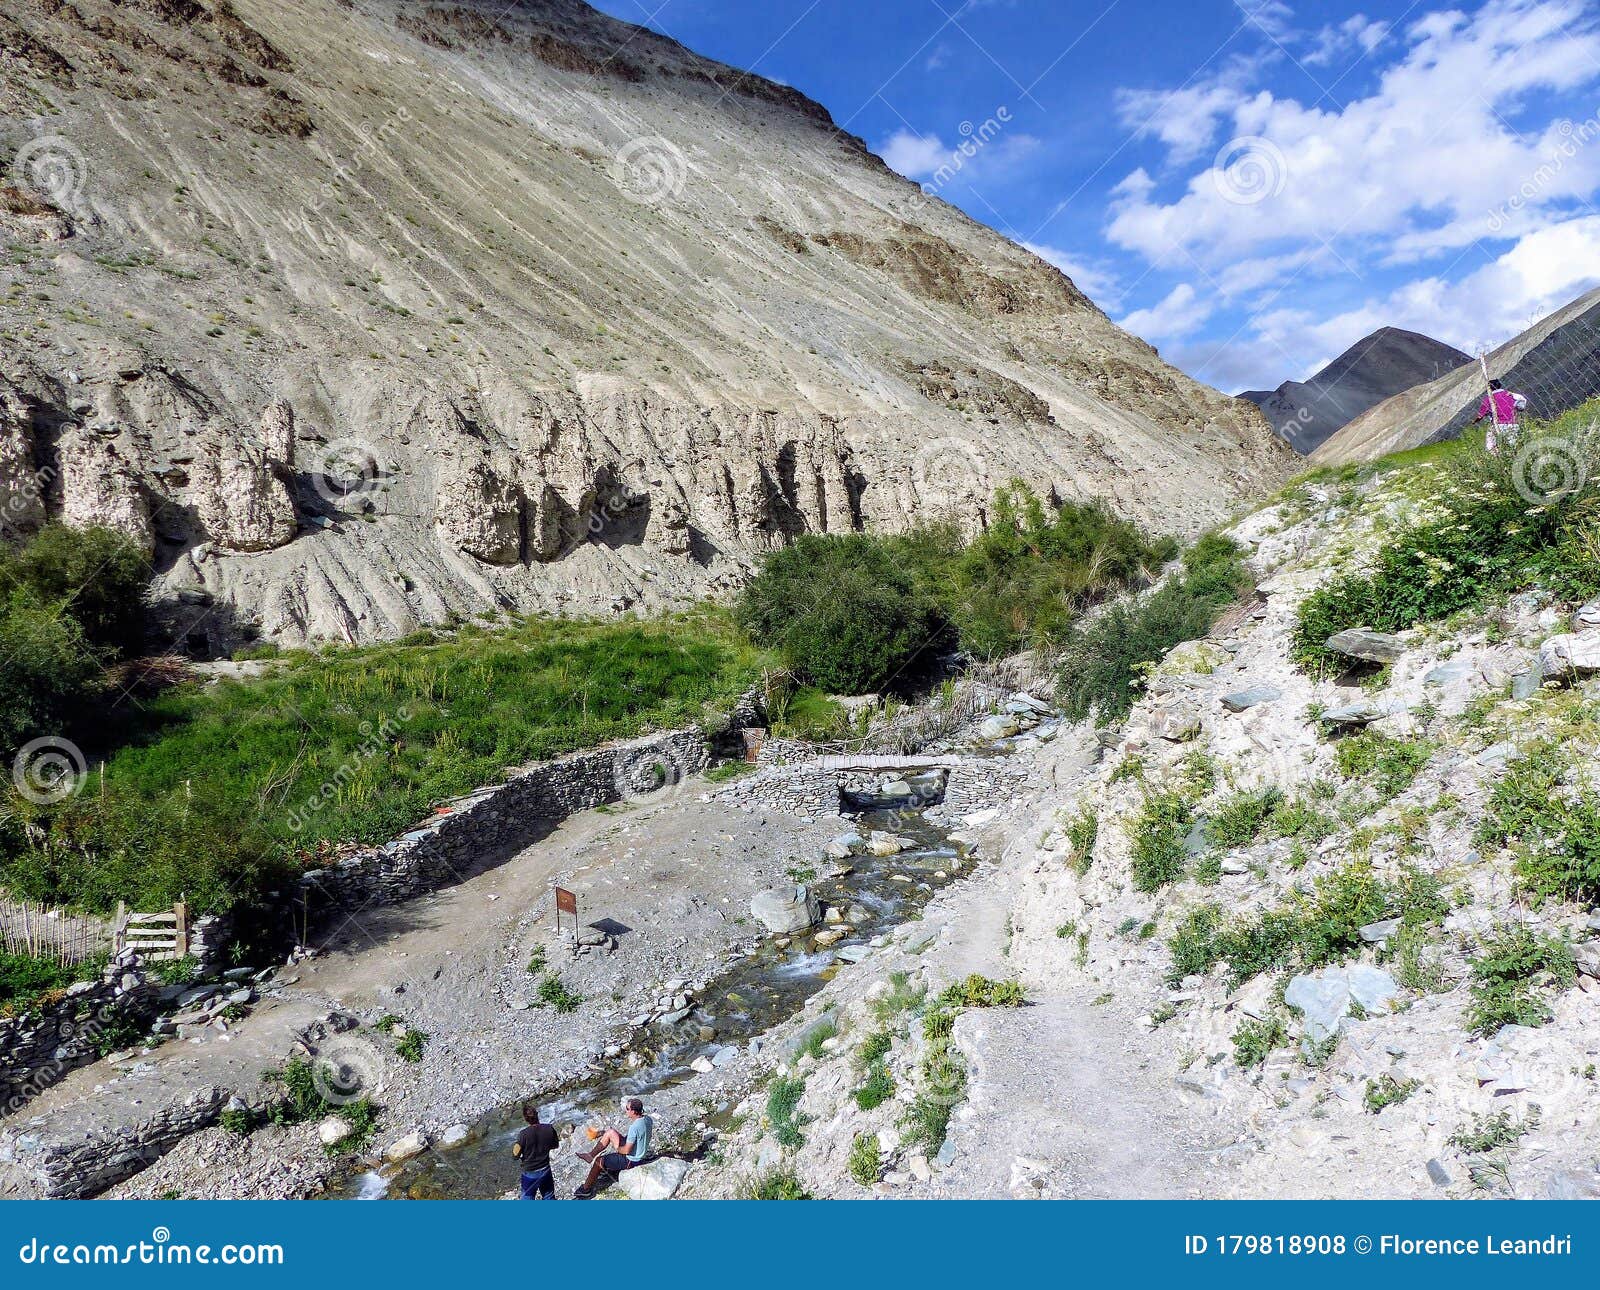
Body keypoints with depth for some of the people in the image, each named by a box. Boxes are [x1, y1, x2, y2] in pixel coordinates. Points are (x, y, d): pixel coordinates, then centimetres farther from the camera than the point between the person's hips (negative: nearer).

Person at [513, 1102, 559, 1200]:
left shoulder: (523, 1134, -25)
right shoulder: (549, 1129, -16)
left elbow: (516, 1154, -15)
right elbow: (554, 1146, 0)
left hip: (529, 1173, -3)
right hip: (545, 1170, 3)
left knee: (528, 1198, 18)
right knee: (549, 1197, 21)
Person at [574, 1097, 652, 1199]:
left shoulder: (634, 1127, -34)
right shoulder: (648, 1119, -9)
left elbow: (627, 1150, -29)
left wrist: (616, 1148, -9)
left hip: (631, 1160, -9)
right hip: (640, 1154, 9)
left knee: (598, 1161, -3)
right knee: (610, 1132, 11)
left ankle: (586, 1190, 15)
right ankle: (591, 1155, 25)